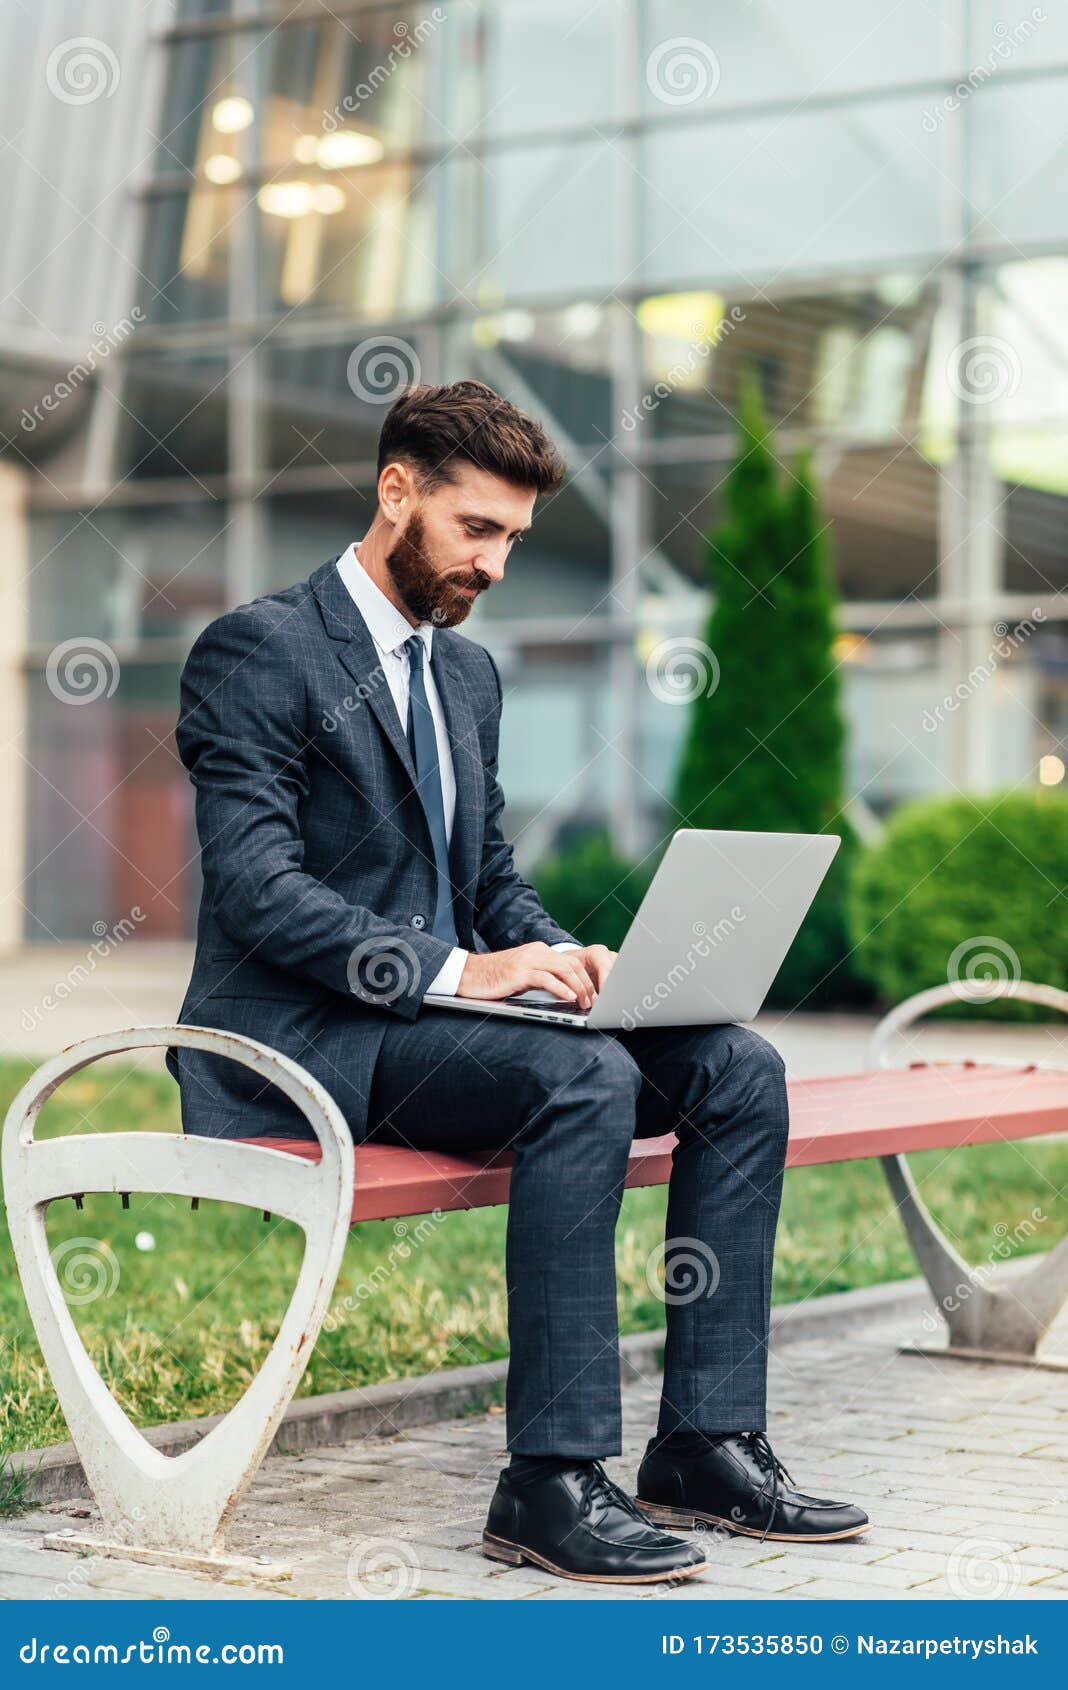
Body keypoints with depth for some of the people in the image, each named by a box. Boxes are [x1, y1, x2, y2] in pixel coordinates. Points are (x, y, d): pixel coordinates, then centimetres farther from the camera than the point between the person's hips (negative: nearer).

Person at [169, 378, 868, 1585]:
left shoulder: (469, 672, 19)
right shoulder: (257, 651, -8)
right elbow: (257, 890, -18)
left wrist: (561, 956, -2)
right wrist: (454, 970, -25)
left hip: (434, 1017, 8)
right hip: (304, 1041, -8)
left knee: (739, 1067, -10)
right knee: (586, 1078, -32)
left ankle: (706, 1444, -9)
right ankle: (552, 1480, -29)